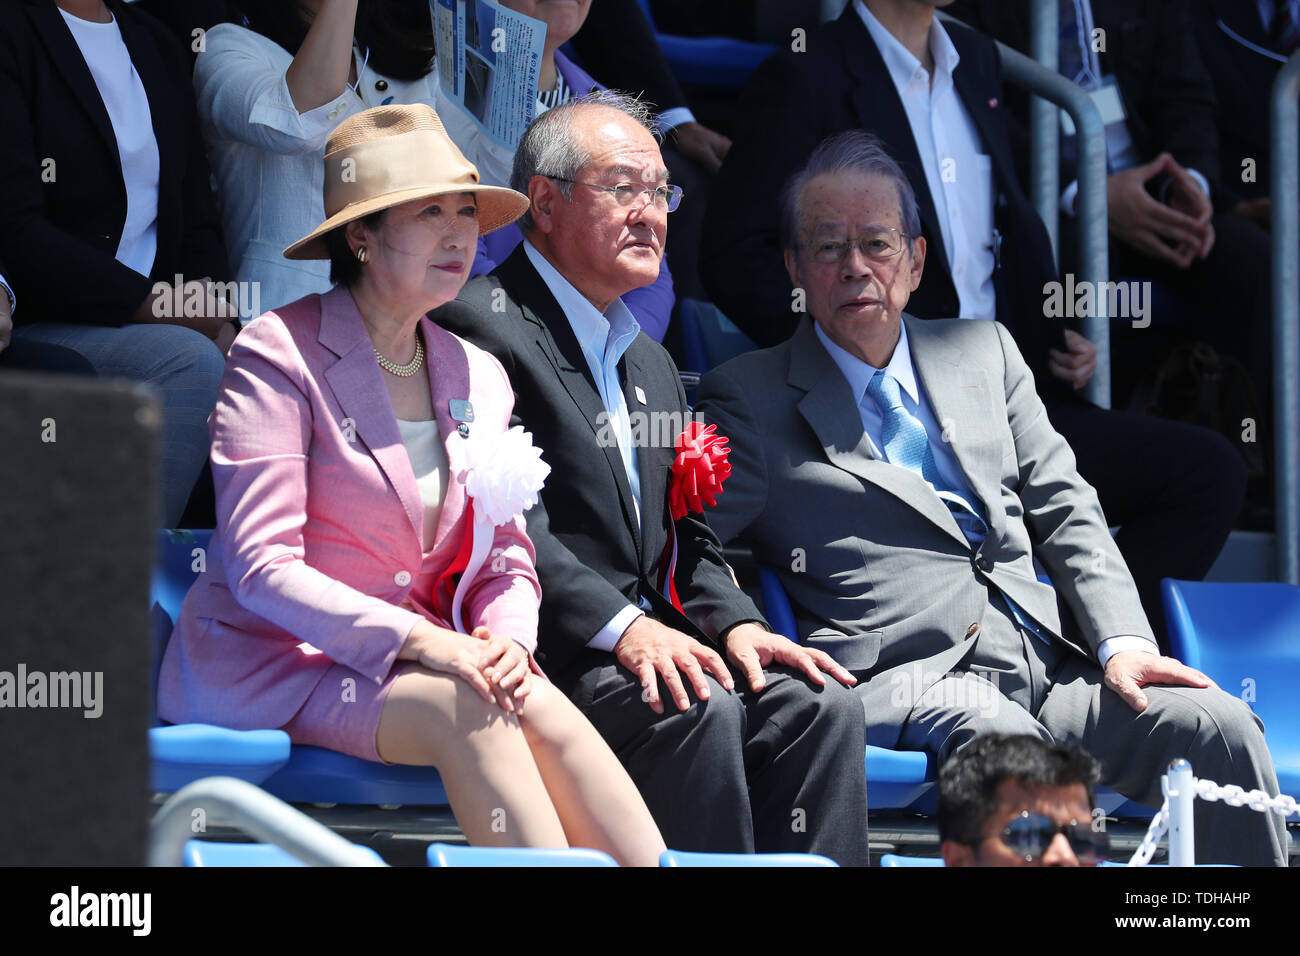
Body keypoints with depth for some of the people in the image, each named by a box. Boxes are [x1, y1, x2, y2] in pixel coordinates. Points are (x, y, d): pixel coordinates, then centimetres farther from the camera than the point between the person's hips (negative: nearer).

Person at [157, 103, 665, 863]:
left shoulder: (477, 375, 14)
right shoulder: (278, 356, -6)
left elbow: (508, 559, 14)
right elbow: (260, 568, -14)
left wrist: (506, 639, -11)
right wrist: (416, 638, -24)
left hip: (415, 656, 5)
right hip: (273, 660, -5)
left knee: (543, 709, -26)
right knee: (466, 710, -32)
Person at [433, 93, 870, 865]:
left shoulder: (653, 366, 24)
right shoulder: (480, 325, -6)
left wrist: (734, 622, 0)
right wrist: (620, 627, -25)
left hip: (646, 645, 8)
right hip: (543, 653, -8)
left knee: (822, 705, -15)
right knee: (701, 709, -31)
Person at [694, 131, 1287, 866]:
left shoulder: (985, 353, 23)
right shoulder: (749, 399, 11)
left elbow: (1066, 512, 18)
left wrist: (1123, 641, 2)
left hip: (1049, 664, 5)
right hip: (909, 683, -5)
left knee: (1218, 726, -21)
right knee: (1010, 745, -38)